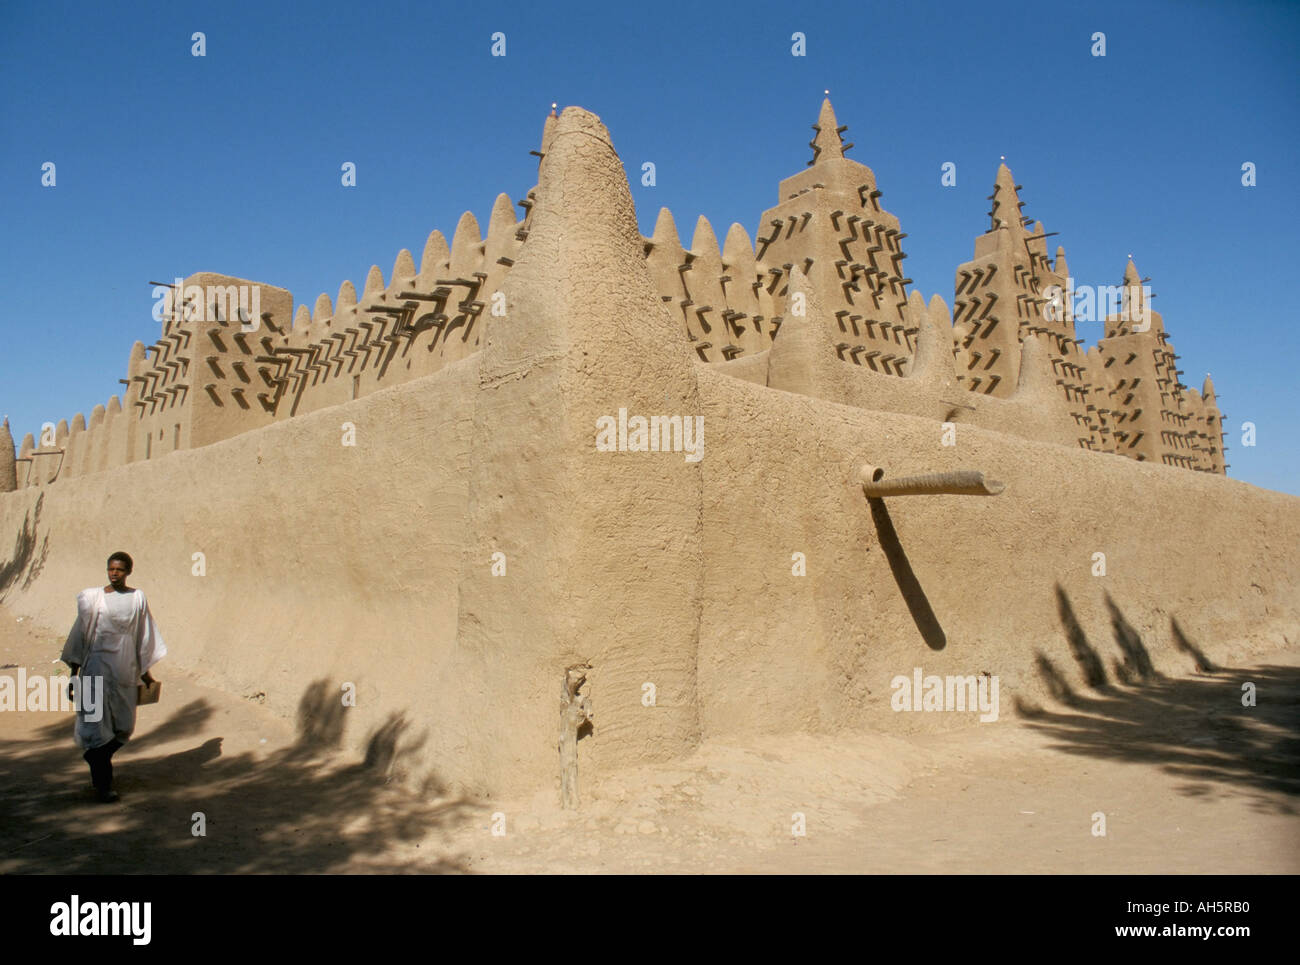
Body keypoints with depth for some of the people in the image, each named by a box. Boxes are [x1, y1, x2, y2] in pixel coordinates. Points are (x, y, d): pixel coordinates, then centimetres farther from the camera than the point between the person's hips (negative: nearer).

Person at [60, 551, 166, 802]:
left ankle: (96, 759, 36)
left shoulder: (137, 598, 3)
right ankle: (102, 784, 6)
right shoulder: (93, 598, -2)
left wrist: (146, 672, 15)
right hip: (98, 665, -2)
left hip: (125, 669, 3)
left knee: (123, 727, 8)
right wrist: (74, 674, 1)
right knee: (98, 723, -4)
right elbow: (80, 635, 2)